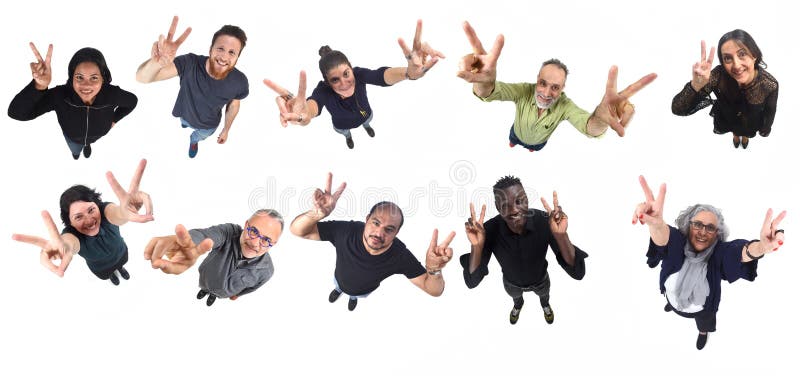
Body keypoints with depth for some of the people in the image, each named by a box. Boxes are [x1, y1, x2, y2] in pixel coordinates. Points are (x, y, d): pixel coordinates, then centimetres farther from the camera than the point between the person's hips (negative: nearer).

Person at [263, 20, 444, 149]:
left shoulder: (358, 74, -42)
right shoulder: (324, 90, -47)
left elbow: (381, 75, -64)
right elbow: (316, 101, -72)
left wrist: (410, 71, -88)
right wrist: (305, 114, -101)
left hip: (365, 114, 1)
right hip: (343, 125, -1)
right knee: (345, 132, 35)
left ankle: (366, 126, 74)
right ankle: (348, 136, 72)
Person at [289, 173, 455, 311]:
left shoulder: (400, 256, -43)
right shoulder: (346, 230, -44)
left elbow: (435, 290, -40)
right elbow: (297, 229, -43)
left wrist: (434, 269, -65)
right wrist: (317, 214, -66)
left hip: (365, 290, 1)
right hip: (340, 279, -1)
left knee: (357, 295, 37)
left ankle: (353, 297, 72)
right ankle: (338, 290, 72)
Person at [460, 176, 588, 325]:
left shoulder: (544, 222, -40)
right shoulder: (489, 230, -38)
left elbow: (577, 272, -42)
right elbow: (472, 281, -37)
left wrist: (561, 235, -59)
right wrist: (476, 246, -54)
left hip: (540, 279, 0)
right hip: (511, 283, 0)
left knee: (543, 294, 33)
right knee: (515, 296, 34)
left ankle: (545, 304, 69)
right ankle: (518, 305, 70)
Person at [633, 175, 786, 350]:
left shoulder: (719, 251, -36)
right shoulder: (678, 242, -36)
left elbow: (738, 252, -59)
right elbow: (665, 237, -60)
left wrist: (760, 247, -85)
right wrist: (656, 224, -88)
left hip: (701, 307, -1)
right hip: (674, 296, 1)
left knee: (703, 322, 30)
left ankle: (703, 332, 65)